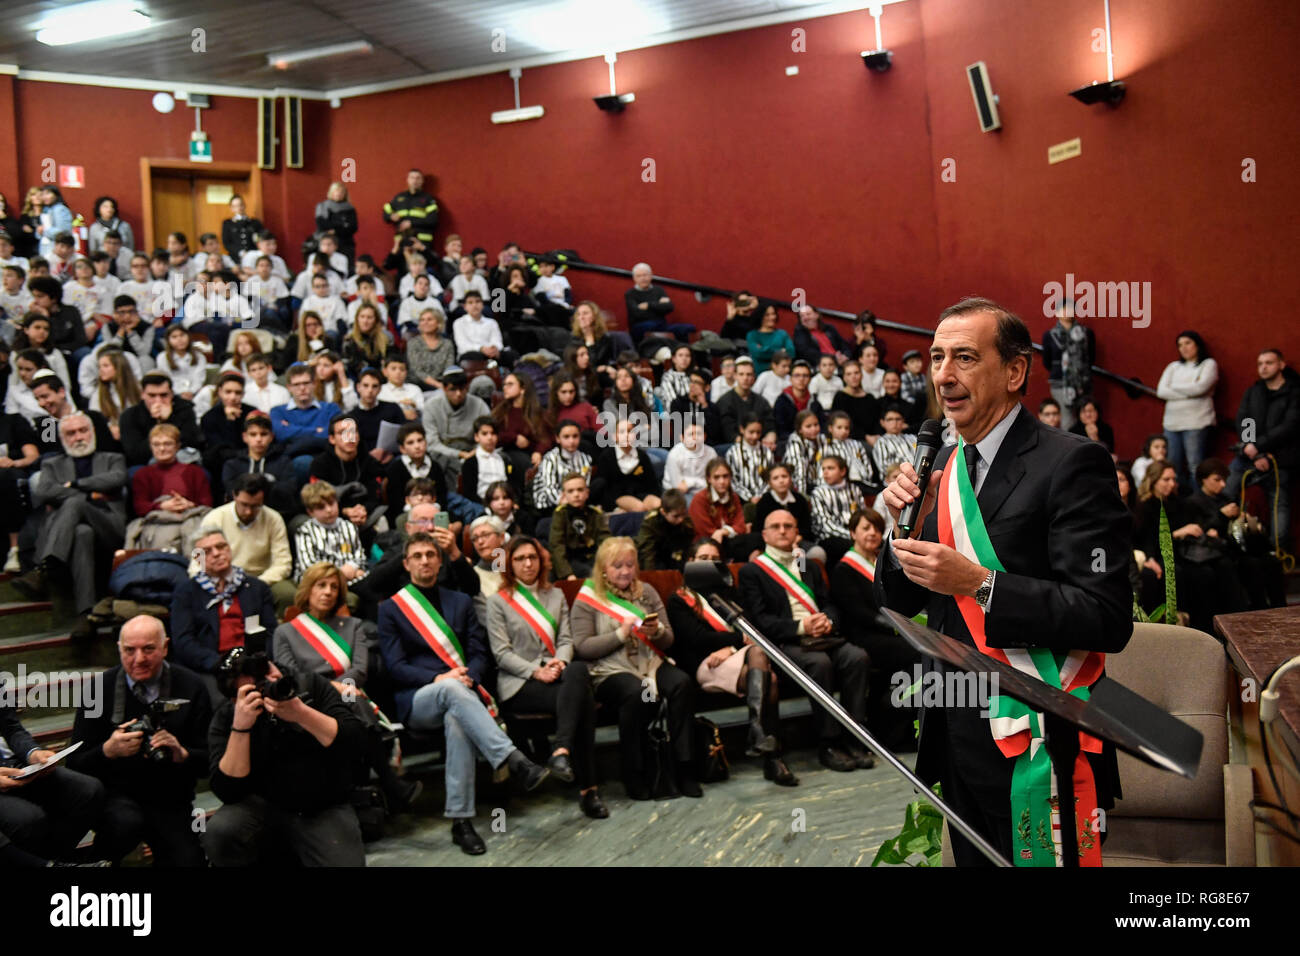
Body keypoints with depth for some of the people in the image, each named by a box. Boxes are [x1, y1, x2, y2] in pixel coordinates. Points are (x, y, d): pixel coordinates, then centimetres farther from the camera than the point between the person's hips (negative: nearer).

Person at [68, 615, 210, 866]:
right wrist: (108, 750, -24)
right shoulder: (102, 688, -4)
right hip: (114, 793, -1)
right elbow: (75, 765, -4)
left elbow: (208, 762, -3)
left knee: (188, 861, -20)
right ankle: (100, 862, 0)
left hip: (169, 800, 1)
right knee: (126, 822, -34)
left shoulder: (190, 686, -2)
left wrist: (181, 753, -24)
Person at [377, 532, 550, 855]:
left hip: (459, 693, 2)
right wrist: (439, 679, -15)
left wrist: (468, 677, -10)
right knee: (451, 689, -39)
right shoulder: (390, 609, 10)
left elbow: (479, 654, 14)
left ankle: (461, 821, -38)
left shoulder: (460, 602, 20)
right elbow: (395, 667, 0)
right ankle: (514, 761, -50)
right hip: (416, 701, -2)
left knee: (457, 720, -37)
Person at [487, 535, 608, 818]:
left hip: (555, 674, 4)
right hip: (518, 684, -4)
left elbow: (566, 639, 13)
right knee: (582, 697, -31)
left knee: (578, 669, -35)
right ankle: (587, 787, -33)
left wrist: (560, 661, -11)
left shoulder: (556, 596, 23)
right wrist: (535, 672, -16)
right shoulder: (498, 601, 8)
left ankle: (561, 751, -40)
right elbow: (501, 652, -2)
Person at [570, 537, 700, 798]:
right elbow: (582, 648, -5)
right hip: (611, 671, -4)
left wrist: (658, 631, -9)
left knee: (682, 684, -27)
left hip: (651, 663, 4)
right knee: (638, 693, -36)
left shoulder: (646, 592, 18)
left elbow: (668, 641, 15)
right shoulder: (587, 600, 6)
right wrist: (621, 634, -14)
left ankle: (684, 767, -24)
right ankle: (635, 775, -23)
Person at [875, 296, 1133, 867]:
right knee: (974, 861, 20)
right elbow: (896, 601, 10)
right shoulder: (942, 466, 7)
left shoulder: (1071, 463, -15)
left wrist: (978, 584, -26)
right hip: (954, 738, 7)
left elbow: (1108, 618, -22)